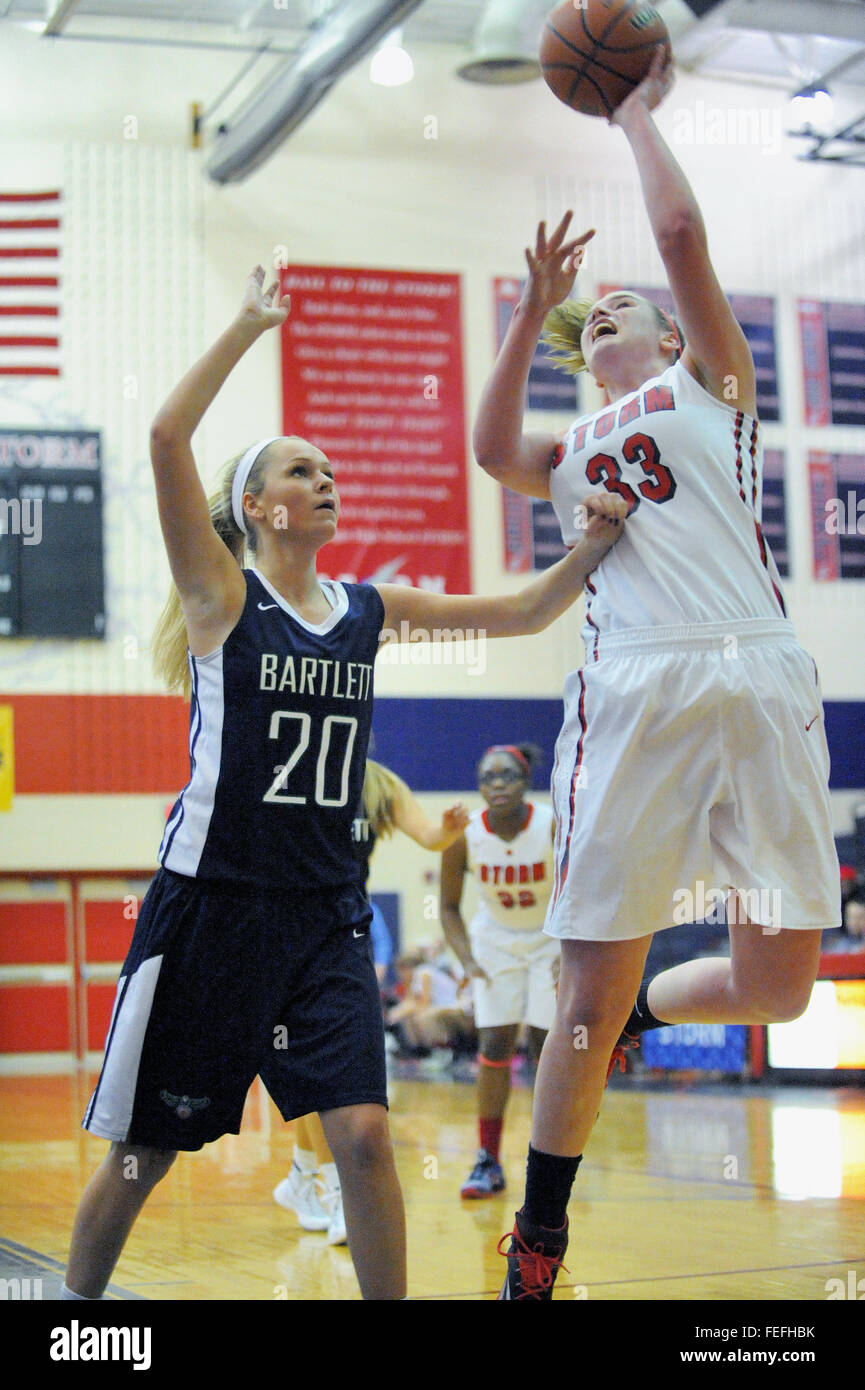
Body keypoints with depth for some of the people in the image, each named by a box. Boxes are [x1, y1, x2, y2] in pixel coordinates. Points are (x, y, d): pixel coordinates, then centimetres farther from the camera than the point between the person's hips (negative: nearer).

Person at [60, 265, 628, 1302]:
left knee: (362, 1134, -9)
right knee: (142, 1152, 6)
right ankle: (73, 1301, 29)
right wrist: (250, 325, -12)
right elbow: (167, 439, -17)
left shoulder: (370, 610, 10)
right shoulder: (222, 594, -4)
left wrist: (592, 546, -4)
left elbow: (522, 613, 12)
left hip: (325, 913, 4)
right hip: (211, 902, -4)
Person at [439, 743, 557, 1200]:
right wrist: (467, 959, -20)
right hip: (496, 939, 1)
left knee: (545, 1046, -4)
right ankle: (488, 1161, 4)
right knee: (494, 1047, -5)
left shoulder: (556, 827, -24)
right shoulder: (464, 836, -19)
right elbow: (450, 907, -6)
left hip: (552, 939, -1)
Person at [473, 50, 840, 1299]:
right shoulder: (573, 450, 26)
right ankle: (536, 1254, 9)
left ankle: (628, 1019, 30)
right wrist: (532, 313, 5)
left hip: (757, 680, -1)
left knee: (778, 983, -2)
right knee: (592, 991, -3)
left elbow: (682, 237, 4)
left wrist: (638, 114, 14)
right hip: (634, 696, 1)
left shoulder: (712, 381, 19)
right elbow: (492, 454, 3)